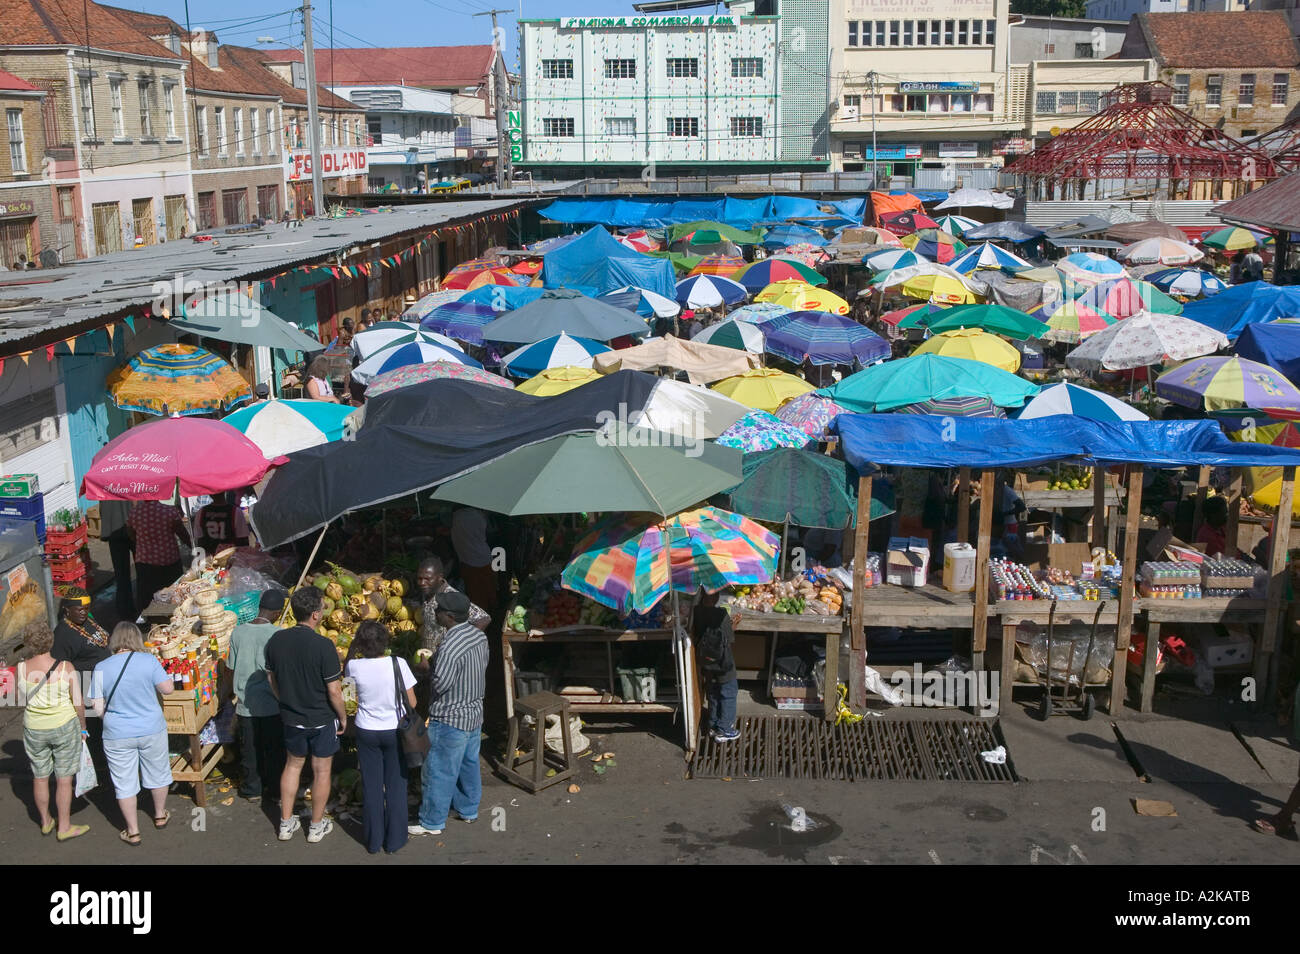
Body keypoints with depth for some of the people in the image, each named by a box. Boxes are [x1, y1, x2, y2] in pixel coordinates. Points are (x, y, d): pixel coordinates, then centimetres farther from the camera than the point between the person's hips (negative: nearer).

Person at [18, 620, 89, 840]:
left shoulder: (21, 669, -12)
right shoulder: (65, 668, -18)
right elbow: (79, 704, -11)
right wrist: (82, 727, 4)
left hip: (34, 729, 3)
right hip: (64, 726, -3)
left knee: (40, 776, 19)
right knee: (64, 779, 9)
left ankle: (45, 822, 35)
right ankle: (64, 827, 19)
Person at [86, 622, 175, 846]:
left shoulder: (101, 668, -9)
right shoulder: (148, 660, -12)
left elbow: (97, 708, -8)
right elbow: (167, 689, -6)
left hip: (117, 735, 0)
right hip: (152, 731, 1)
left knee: (125, 784, 12)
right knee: (157, 774, 22)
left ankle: (133, 832, 20)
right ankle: (160, 816, 40)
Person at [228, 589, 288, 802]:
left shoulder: (238, 632, -5)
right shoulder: (276, 635, -17)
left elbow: (232, 667, 3)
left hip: (245, 703, 3)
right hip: (271, 704, -3)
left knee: (250, 747, 16)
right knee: (273, 748, 14)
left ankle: (252, 789, 26)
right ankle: (272, 789, 26)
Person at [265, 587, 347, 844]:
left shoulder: (276, 640, -9)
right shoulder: (323, 646, -25)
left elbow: (271, 678, 5)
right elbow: (334, 690, -20)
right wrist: (343, 717, -3)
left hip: (292, 718, 5)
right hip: (322, 719, -5)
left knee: (293, 765, 22)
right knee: (321, 771, 13)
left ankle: (286, 823, 30)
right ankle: (316, 826, 26)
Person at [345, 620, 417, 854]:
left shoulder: (354, 666, -15)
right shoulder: (397, 663, -19)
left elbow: (345, 673, 13)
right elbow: (412, 703, -12)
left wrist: (352, 649, 5)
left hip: (366, 732, 1)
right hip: (394, 731, -1)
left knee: (371, 786, 14)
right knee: (395, 786, 13)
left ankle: (373, 841, 24)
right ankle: (394, 840, 21)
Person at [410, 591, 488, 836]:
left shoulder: (450, 647, -29)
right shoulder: (478, 635, -1)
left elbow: (440, 684, -25)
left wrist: (427, 666, -8)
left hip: (450, 719, -9)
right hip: (474, 712, 9)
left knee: (439, 772, 5)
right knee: (469, 764, 22)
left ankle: (432, 822, 16)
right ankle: (468, 810, 37)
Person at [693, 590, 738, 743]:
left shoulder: (696, 612, -12)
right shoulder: (722, 615, -26)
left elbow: (694, 635, 1)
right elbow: (731, 641, -16)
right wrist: (733, 626, -1)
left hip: (707, 664, 5)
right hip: (723, 664, -5)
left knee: (713, 695, 23)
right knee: (728, 696, 13)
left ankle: (713, 727, 35)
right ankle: (724, 731, 20)